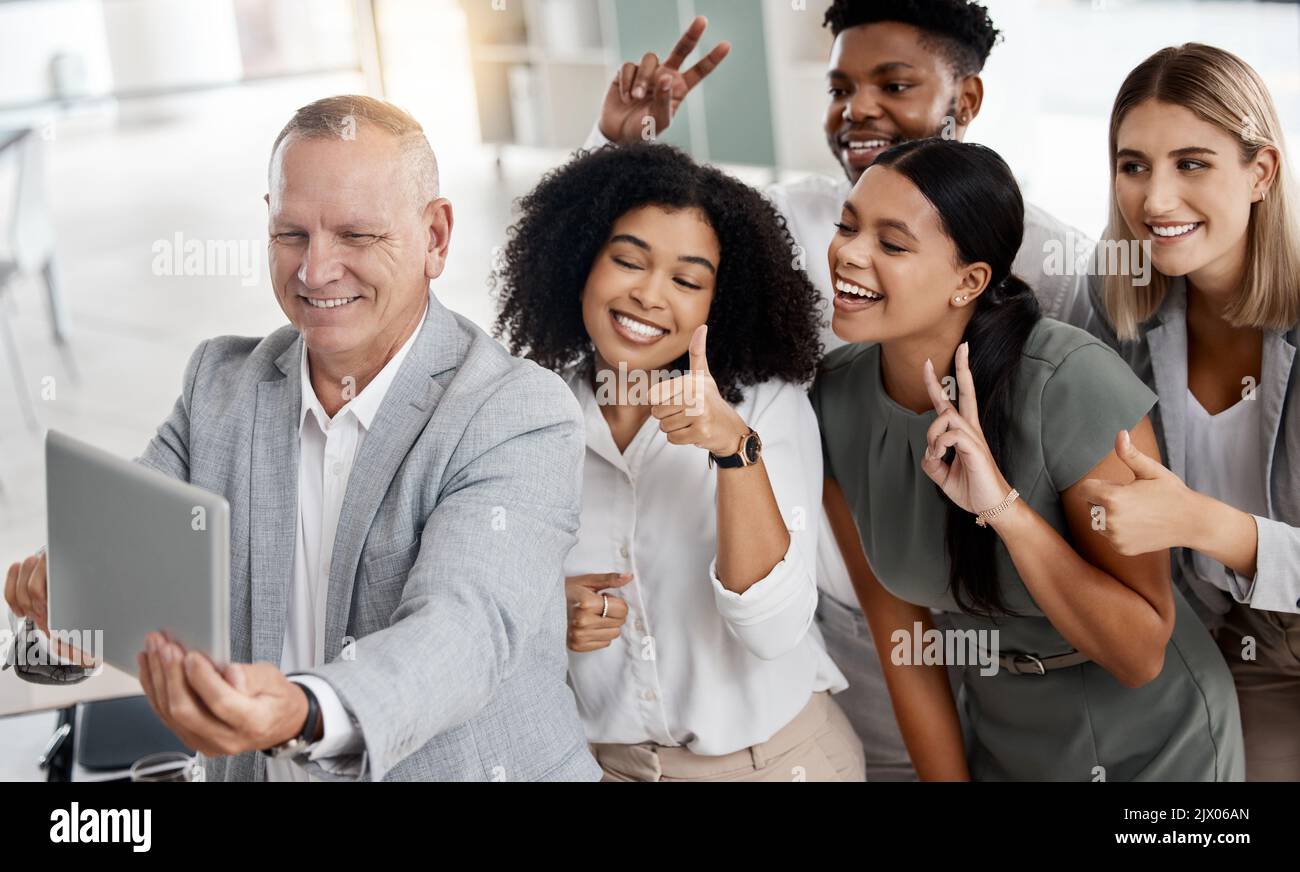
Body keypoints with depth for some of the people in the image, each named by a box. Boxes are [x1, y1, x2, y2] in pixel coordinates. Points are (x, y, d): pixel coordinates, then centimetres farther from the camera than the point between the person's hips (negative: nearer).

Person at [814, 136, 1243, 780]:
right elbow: (898, 629, -6)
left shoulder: (1073, 383, -29)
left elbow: (1140, 654, -26)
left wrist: (1005, 506, -37)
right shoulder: (835, 400, -15)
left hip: (1155, 749, -4)